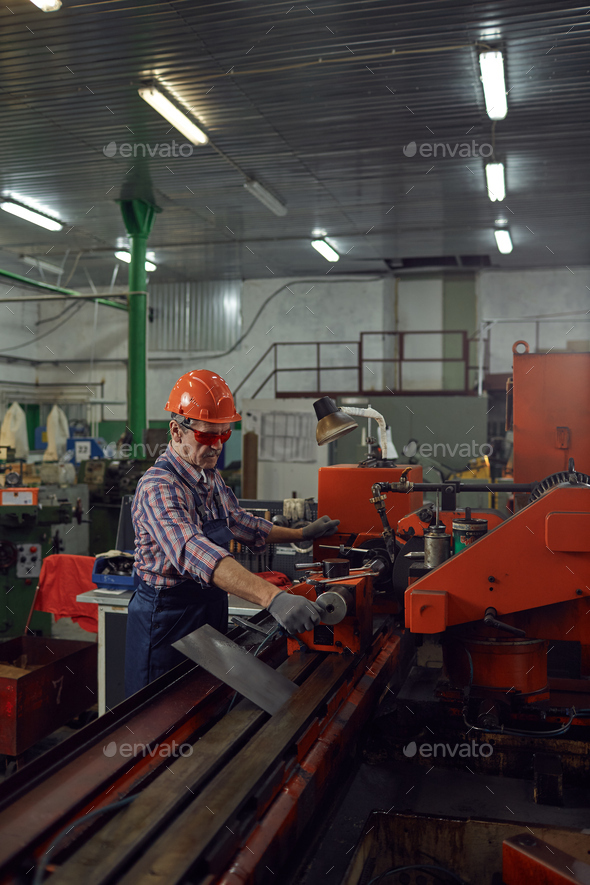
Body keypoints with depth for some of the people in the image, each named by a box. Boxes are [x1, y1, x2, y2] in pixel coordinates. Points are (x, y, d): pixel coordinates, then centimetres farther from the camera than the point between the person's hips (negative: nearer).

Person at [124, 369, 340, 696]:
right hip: (166, 618, -8)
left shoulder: (211, 479, 5)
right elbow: (196, 553, -41)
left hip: (210, 608, 8)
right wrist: (274, 597, -52)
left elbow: (239, 523, 23)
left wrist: (302, 534, 21)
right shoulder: (158, 488, -25)